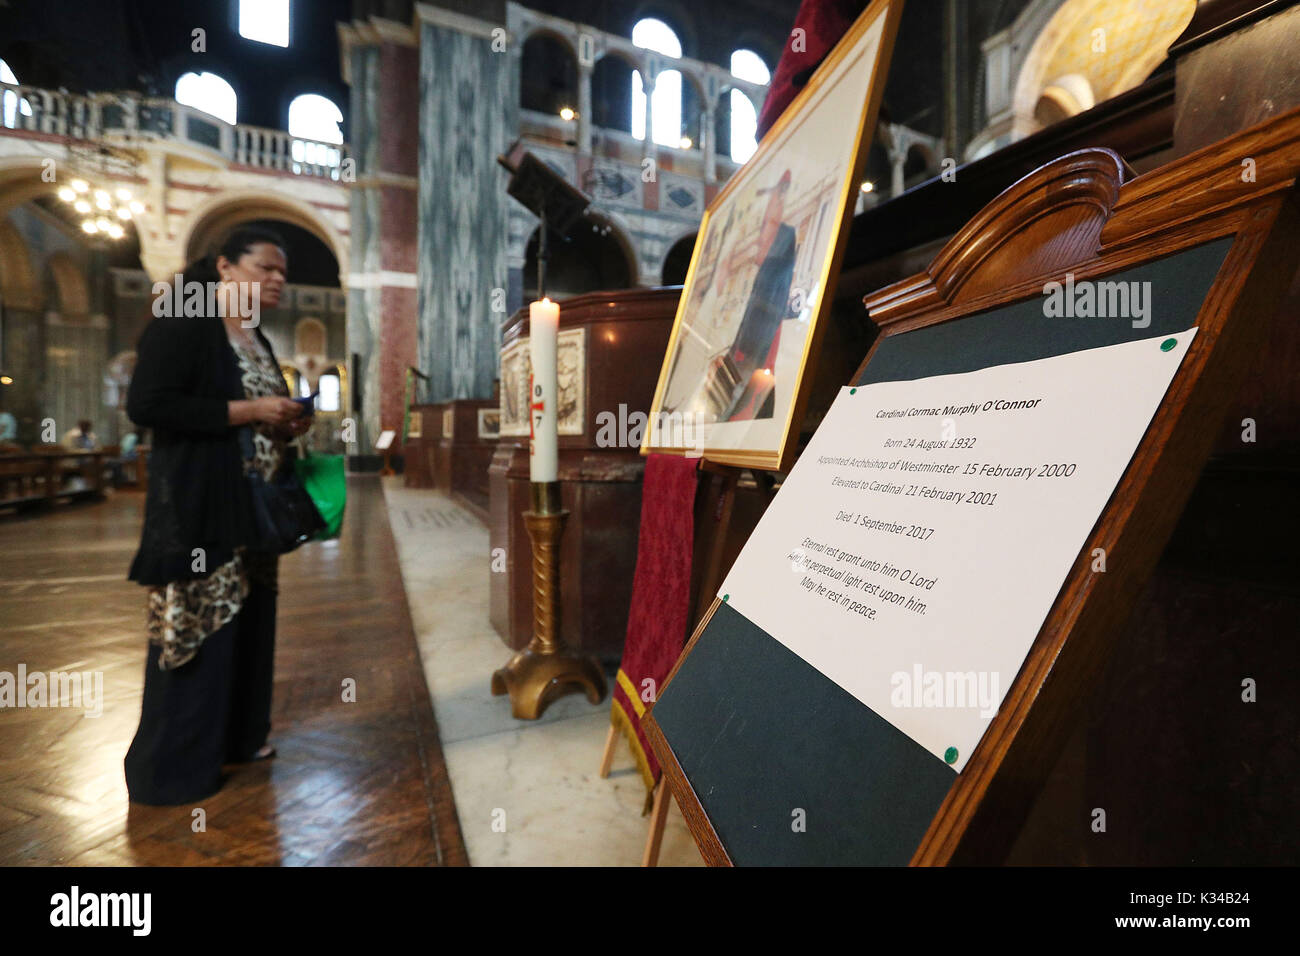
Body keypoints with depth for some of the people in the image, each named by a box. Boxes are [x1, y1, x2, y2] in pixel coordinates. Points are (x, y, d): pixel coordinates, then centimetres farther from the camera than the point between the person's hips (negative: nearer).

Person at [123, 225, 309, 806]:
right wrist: (246, 412, -19)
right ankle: (171, 768, 15)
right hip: (197, 507, -8)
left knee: (245, 621, 13)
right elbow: (146, 404, -18)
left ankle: (235, 736, 28)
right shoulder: (182, 324, -8)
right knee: (196, 630, -1)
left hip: (251, 508, 8)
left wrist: (286, 425, 3)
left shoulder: (256, 339, 16)